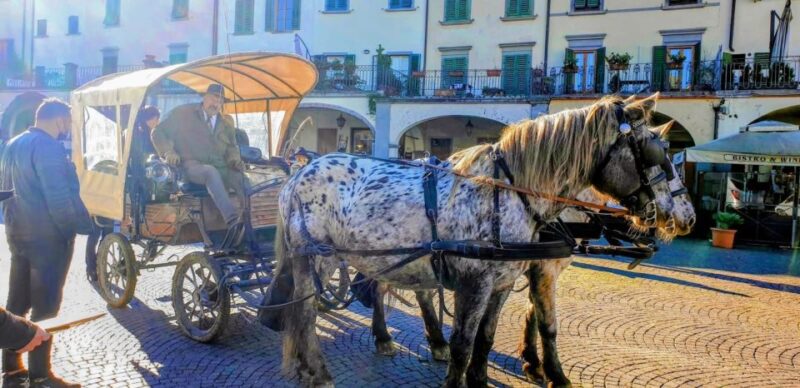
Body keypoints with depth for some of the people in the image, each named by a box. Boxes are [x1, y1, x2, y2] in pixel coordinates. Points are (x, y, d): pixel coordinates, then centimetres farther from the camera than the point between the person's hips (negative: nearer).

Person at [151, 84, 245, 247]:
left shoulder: (226, 122, 23)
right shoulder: (183, 113, 12)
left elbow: (232, 147, 27)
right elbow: (158, 132, 11)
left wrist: (235, 160, 3)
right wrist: (168, 151, -8)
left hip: (220, 167, 5)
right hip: (192, 165, -4)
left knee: (242, 178, -29)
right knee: (211, 172, -41)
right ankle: (233, 221, -56)